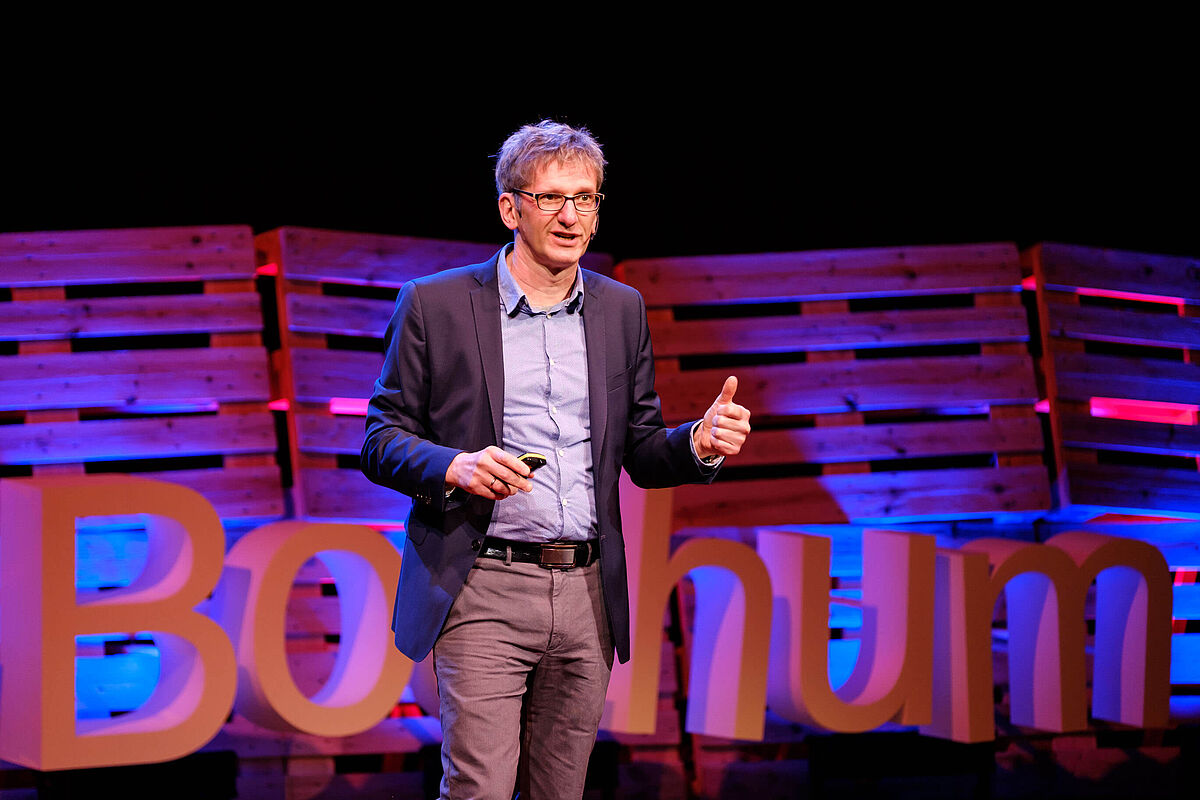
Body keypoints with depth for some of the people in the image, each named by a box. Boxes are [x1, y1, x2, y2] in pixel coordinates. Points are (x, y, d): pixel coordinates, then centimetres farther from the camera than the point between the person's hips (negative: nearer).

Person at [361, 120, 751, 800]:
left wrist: (699, 444, -7)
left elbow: (641, 455, 15)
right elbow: (382, 439, 2)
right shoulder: (434, 305, 1)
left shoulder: (622, 311, 13)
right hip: (483, 592, -4)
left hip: (587, 592, 4)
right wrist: (455, 467, -18)